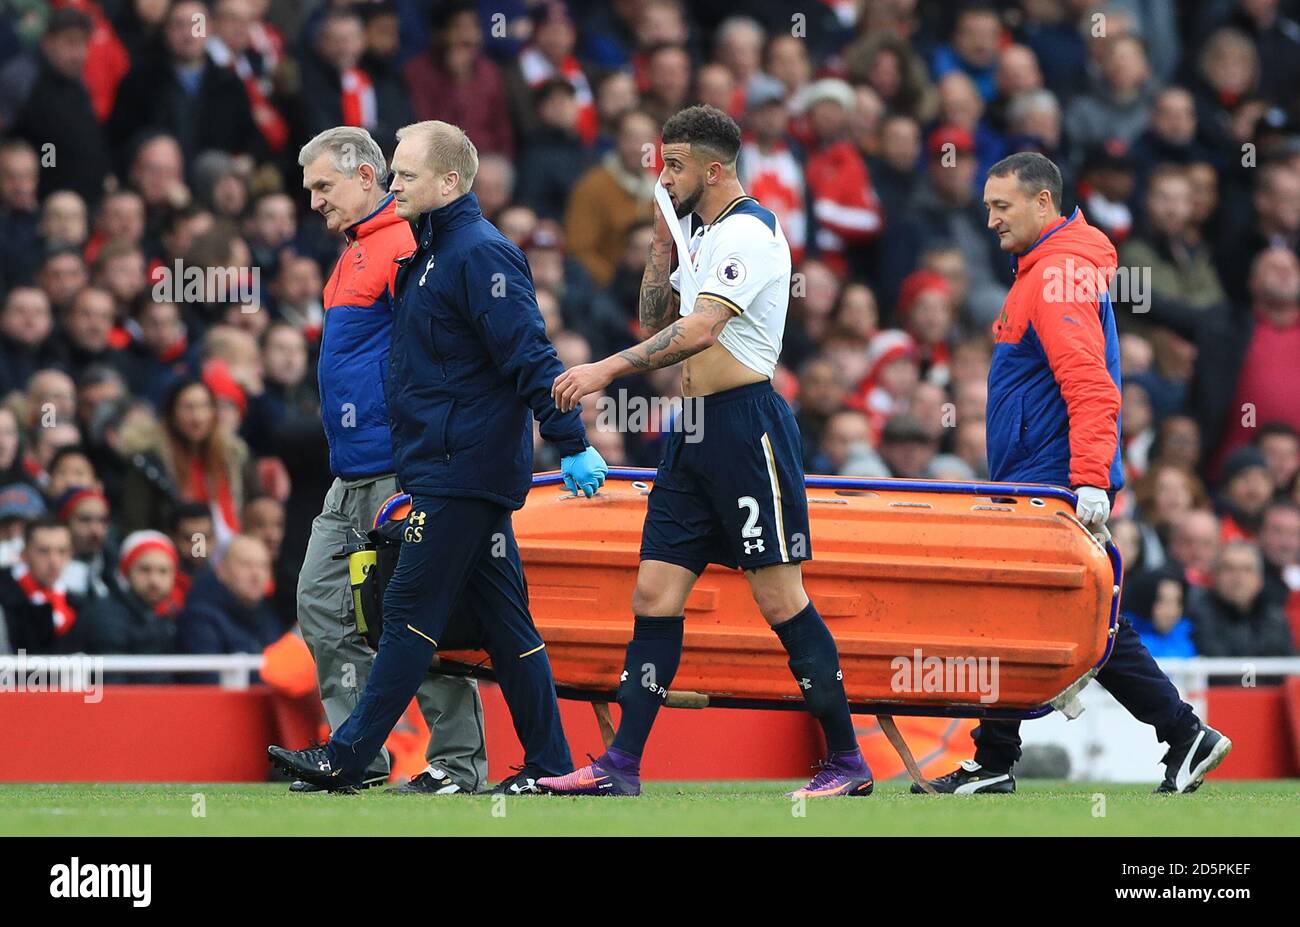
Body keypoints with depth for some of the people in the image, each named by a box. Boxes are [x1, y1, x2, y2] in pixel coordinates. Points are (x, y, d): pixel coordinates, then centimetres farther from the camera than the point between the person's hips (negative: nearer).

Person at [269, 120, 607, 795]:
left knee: (413, 608, -7)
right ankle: (551, 764, 10)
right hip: (458, 468, 10)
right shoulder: (431, 251, 17)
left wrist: (573, 443, -22)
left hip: (460, 470, -10)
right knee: (502, 615, 9)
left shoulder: (480, 254, -14)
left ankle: (349, 757, -6)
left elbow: (530, 356, -19)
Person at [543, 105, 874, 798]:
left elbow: (699, 330, -23)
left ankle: (848, 761, -1)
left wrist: (607, 369, -27)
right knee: (655, 592, 4)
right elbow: (656, 320, 23)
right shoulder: (705, 234, 19)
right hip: (695, 431, 9)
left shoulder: (750, 232, -12)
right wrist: (661, 241, 13)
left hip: (746, 425, -9)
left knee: (778, 595, -8)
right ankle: (621, 767, 3)